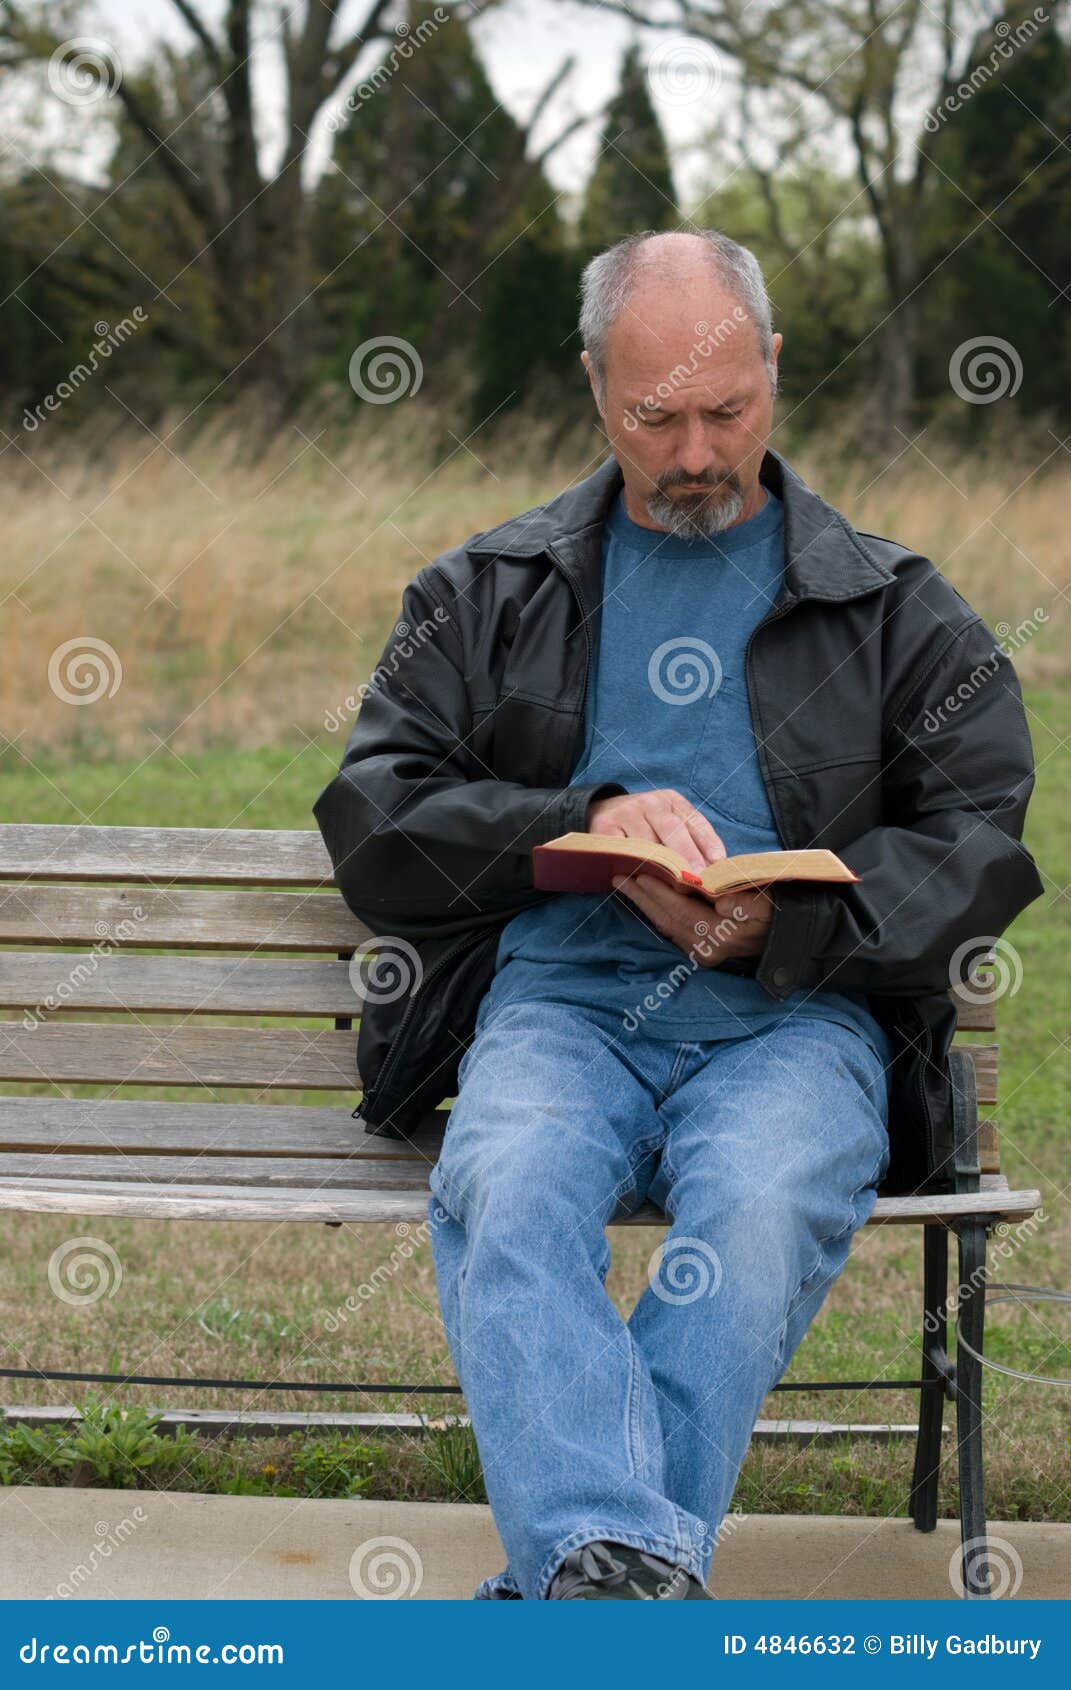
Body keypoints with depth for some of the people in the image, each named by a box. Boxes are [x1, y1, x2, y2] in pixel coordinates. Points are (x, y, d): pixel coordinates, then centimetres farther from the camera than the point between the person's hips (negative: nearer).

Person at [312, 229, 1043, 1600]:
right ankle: (624, 1569, -49)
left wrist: (785, 924, -9)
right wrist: (587, 824, -6)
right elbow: (371, 821, 11)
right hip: (560, 1000, 1)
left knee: (763, 1211, -36)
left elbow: (980, 837, 9)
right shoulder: (488, 595, 19)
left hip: (794, 1015, -1)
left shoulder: (894, 608, 17)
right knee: (504, 1195, -35)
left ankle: (560, 1587, -37)